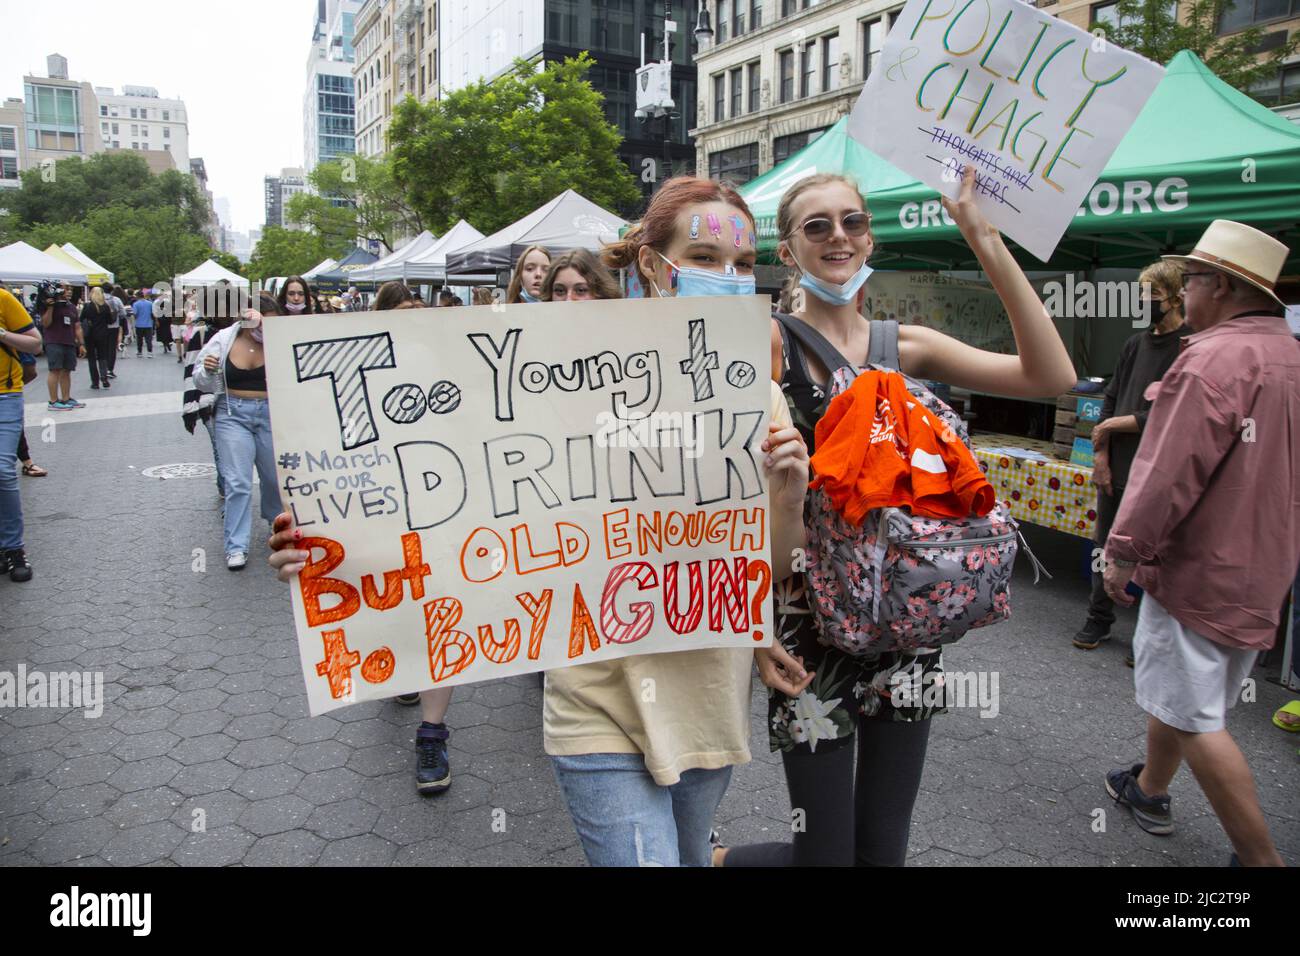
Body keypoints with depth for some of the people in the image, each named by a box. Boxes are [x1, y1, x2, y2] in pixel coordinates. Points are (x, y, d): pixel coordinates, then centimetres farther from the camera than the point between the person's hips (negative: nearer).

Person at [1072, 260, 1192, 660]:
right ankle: (1099, 620, 30)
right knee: (1105, 549, 15)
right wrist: (1101, 455, 2)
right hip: (1117, 468, 6)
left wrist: (1116, 424, -9)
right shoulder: (1135, 345, 11)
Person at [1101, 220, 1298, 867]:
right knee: (1177, 689, 23)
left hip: (1197, 570, -9)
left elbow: (1168, 473, -24)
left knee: (1195, 718, 0)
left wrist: (1123, 550, -14)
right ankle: (1149, 790, 39)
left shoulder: (1211, 360, -21)